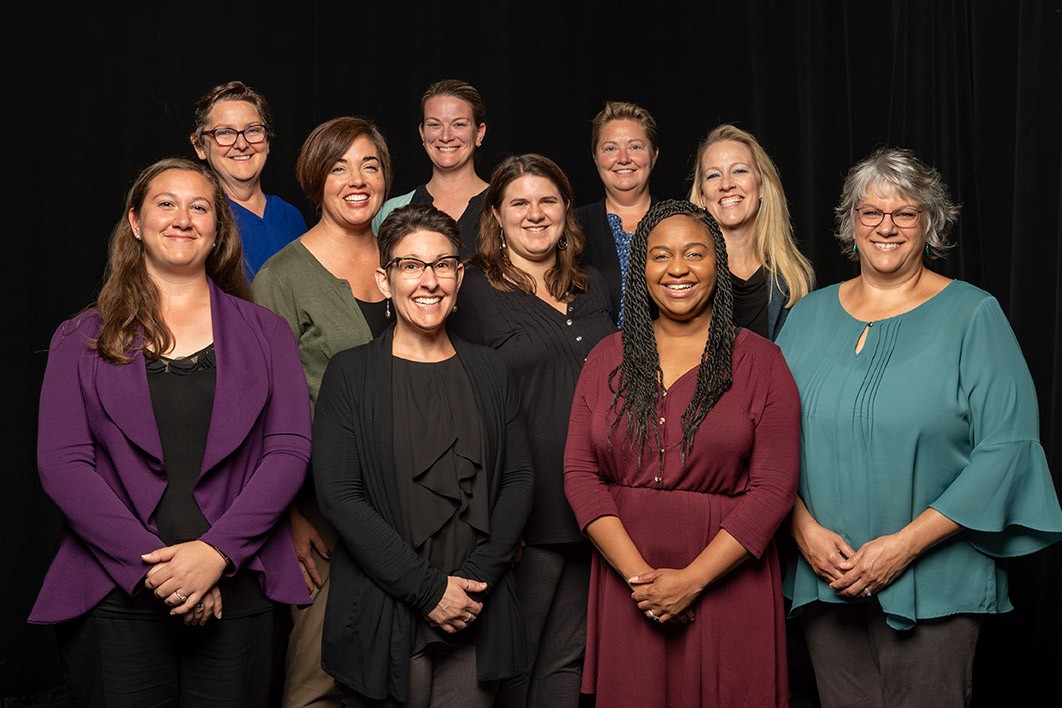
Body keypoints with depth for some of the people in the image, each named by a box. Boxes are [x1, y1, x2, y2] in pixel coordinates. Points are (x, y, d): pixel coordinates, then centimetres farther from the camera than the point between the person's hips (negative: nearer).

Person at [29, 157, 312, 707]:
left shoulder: (264, 332, 9)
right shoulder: (82, 339, 7)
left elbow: (290, 449, -1)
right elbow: (61, 462, -2)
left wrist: (216, 551, -13)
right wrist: (154, 564, -13)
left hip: (235, 595, 1)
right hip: (114, 597, 0)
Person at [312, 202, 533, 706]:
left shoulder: (489, 371, 9)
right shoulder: (350, 373, -1)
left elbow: (518, 479, 6)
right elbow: (338, 494, -9)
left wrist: (478, 576, -9)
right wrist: (427, 588, -14)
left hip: (479, 615, 3)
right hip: (383, 620, -2)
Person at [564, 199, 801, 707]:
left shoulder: (760, 361, -2)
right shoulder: (608, 358, 6)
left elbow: (773, 488, -8)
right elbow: (580, 473, 0)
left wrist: (692, 580, -14)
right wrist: (637, 572, -11)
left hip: (724, 581, -2)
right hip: (625, 578, 2)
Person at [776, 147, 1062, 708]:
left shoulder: (973, 315, -3)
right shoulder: (810, 315, 8)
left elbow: (1007, 446, -11)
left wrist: (907, 542, -16)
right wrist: (805, 527, -10)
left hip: (936, 584, -3)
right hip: (824, 577, 3)